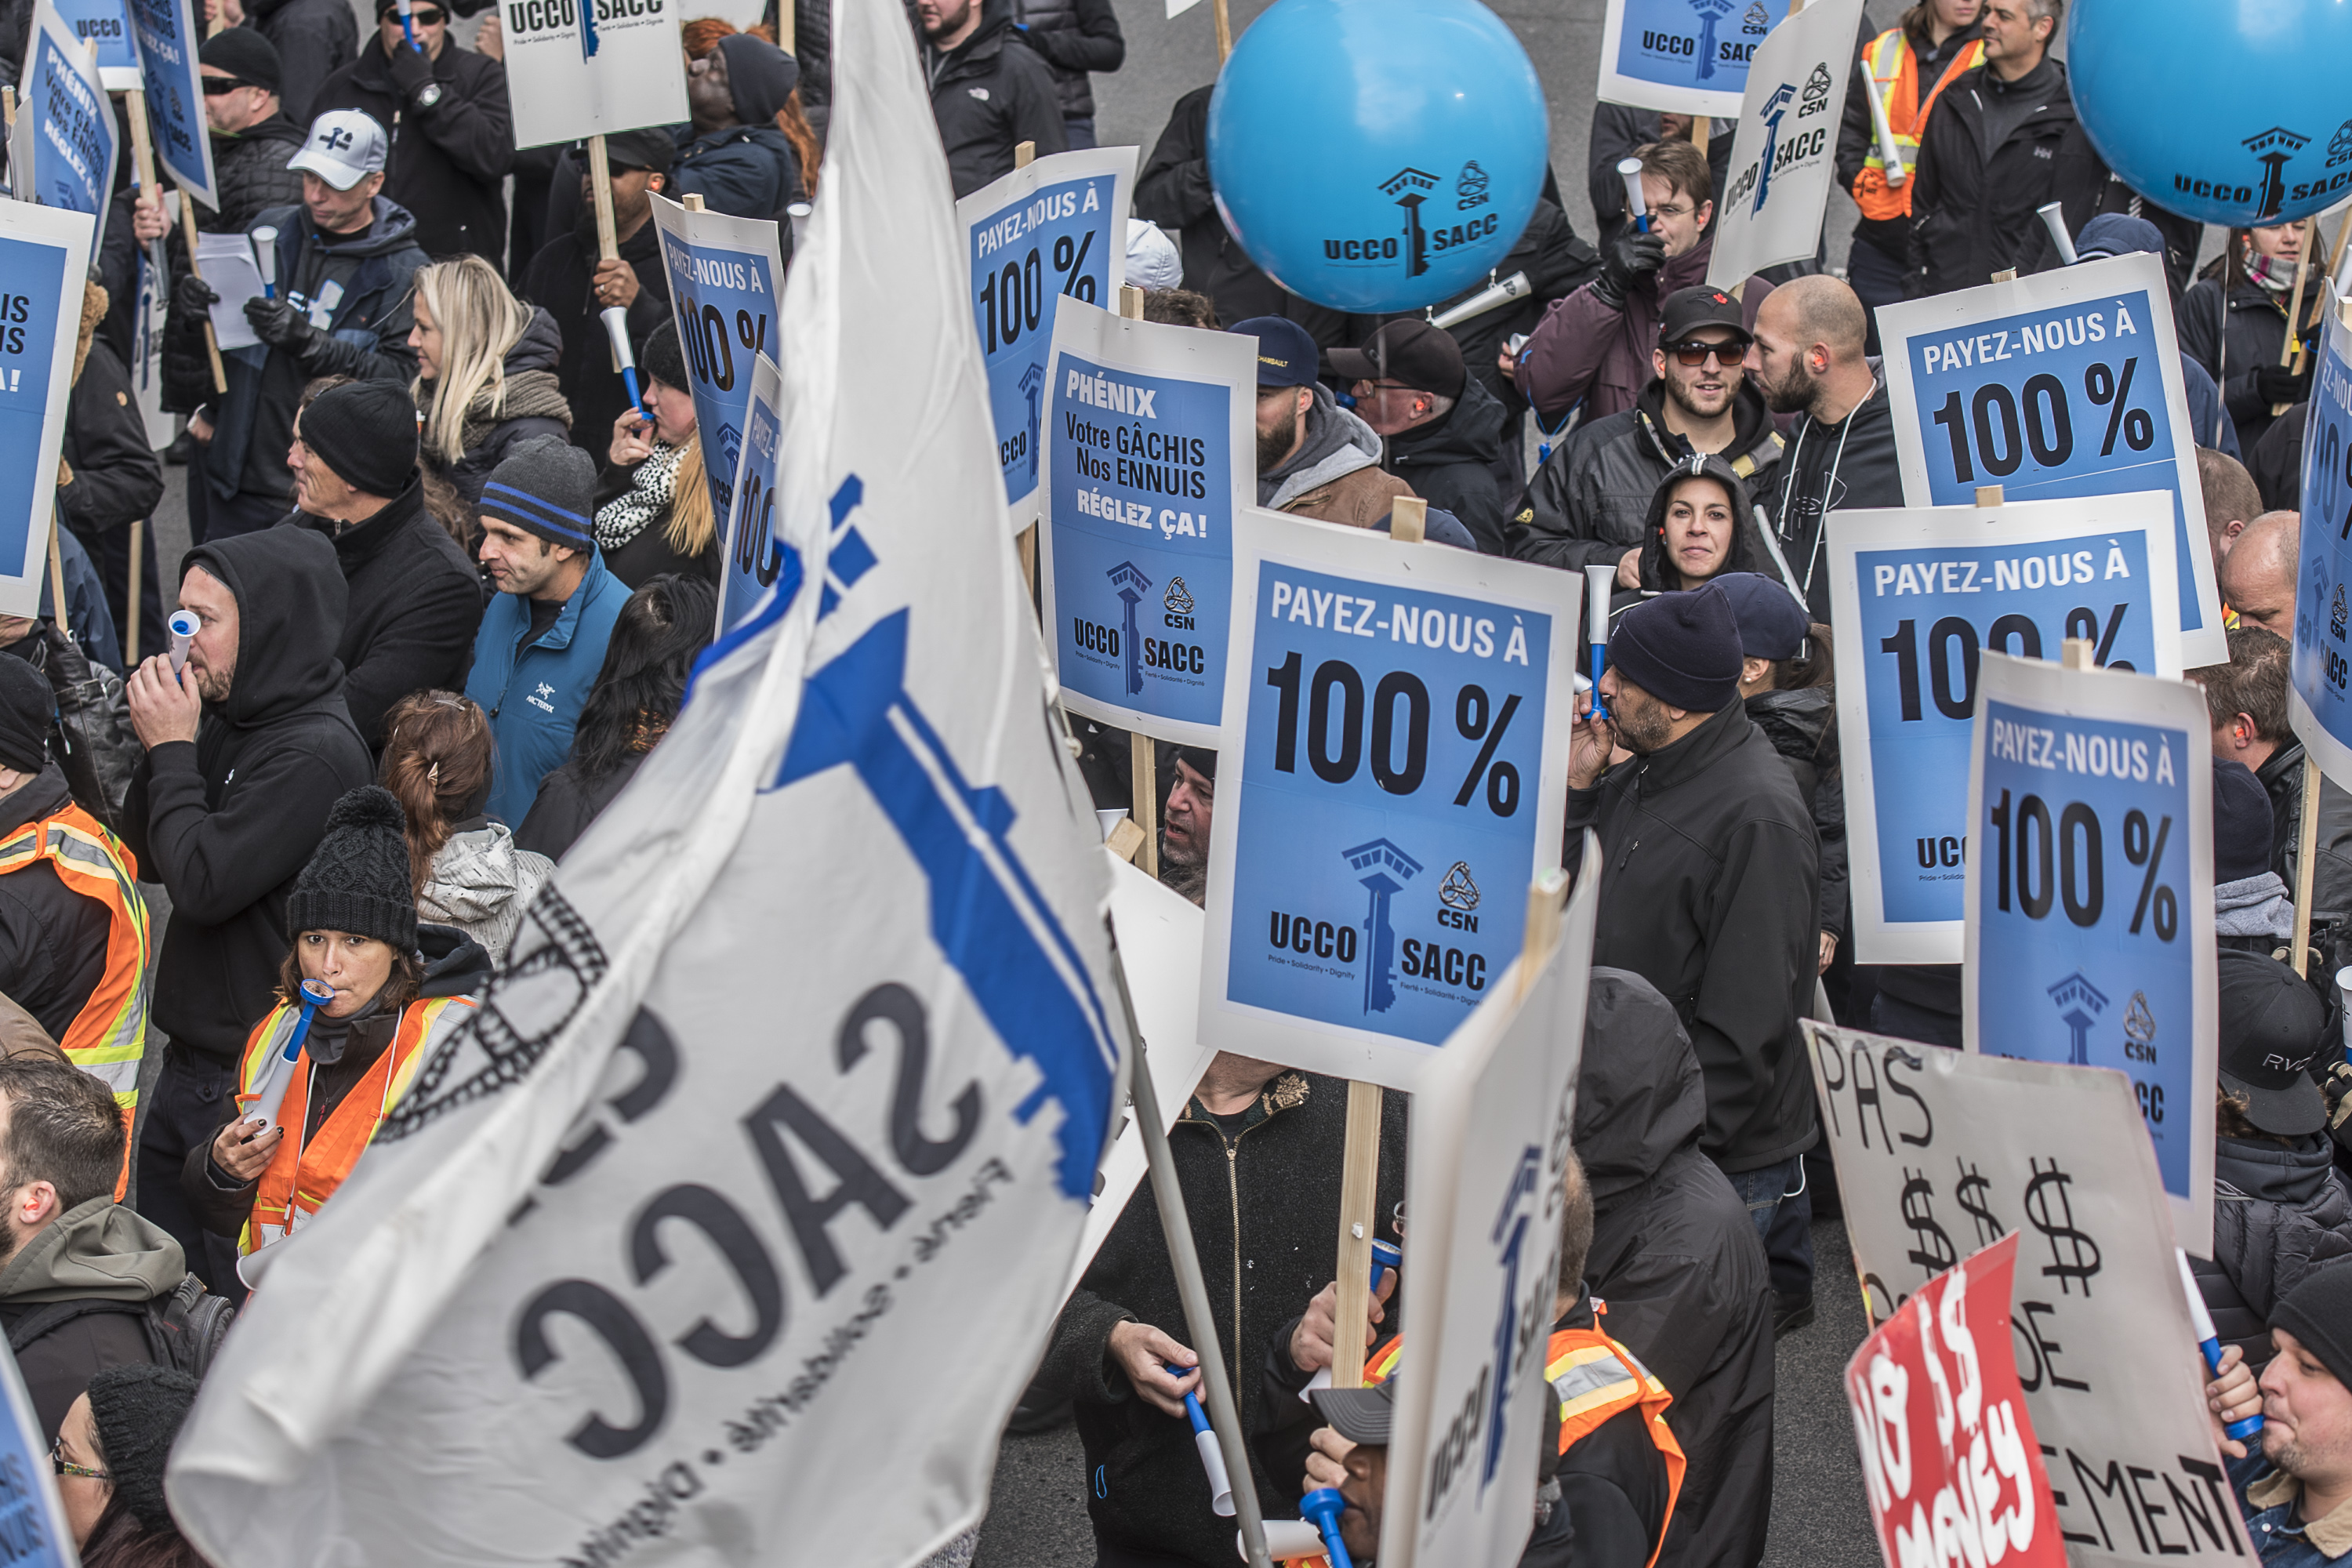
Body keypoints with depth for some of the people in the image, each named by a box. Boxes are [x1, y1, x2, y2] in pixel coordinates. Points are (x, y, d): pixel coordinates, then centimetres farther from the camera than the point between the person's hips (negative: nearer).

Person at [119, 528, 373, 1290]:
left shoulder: (316, 754, -21)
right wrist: (161, 749, -4)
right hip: (192, 1056, 9)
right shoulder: (228, 725, 8)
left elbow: (206, 883, -24)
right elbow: (145, 857, 12)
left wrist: (174, 753, -15)